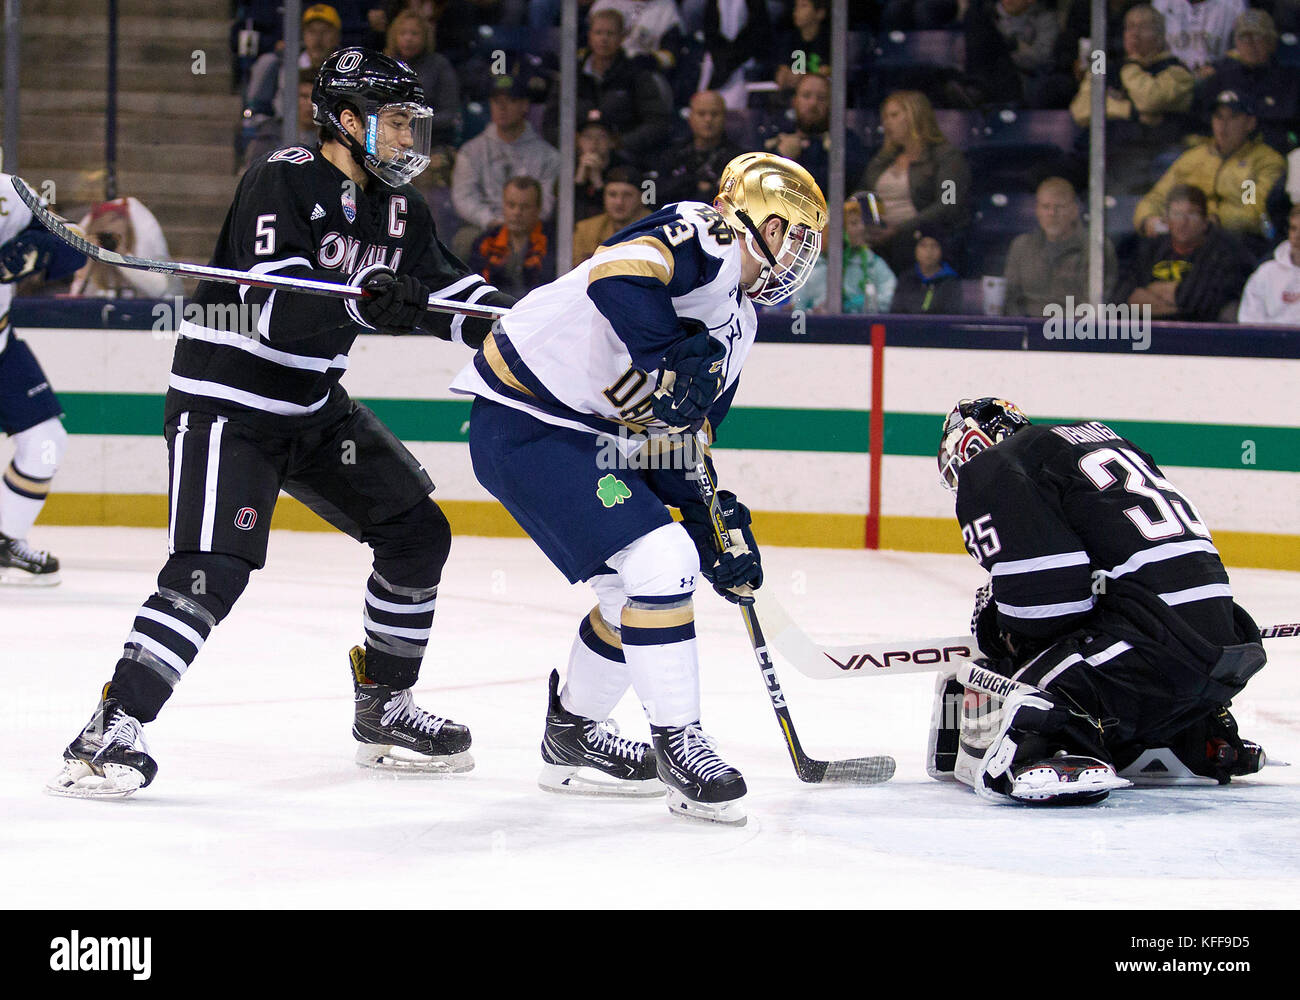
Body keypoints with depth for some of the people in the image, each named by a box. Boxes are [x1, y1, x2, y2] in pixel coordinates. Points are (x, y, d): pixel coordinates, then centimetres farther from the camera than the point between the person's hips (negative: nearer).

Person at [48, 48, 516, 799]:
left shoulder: (398, 207, 6)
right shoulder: (281, 183, -18)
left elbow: (448, 288, 10)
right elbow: (278, 312, -29)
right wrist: (362, 303, -44)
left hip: (314, 407, 9)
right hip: (226, 403, -9)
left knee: (418, 533, 7)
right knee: (213, 570, -22)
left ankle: (384, 710, 20)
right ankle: (112, 730, -21)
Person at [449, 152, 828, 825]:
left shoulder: (737, 322, 17)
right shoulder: (706, 238, -13)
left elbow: (683, 435, 18)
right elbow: (617, 274, -33)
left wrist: (718, 525, 8)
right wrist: (672, 361, -30)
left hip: (586, 437, 11)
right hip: (525, 427, -11)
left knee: (641, 588, 14)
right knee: (659, 561, -17)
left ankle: (571, 737, 31)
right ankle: (677, 744, -7)